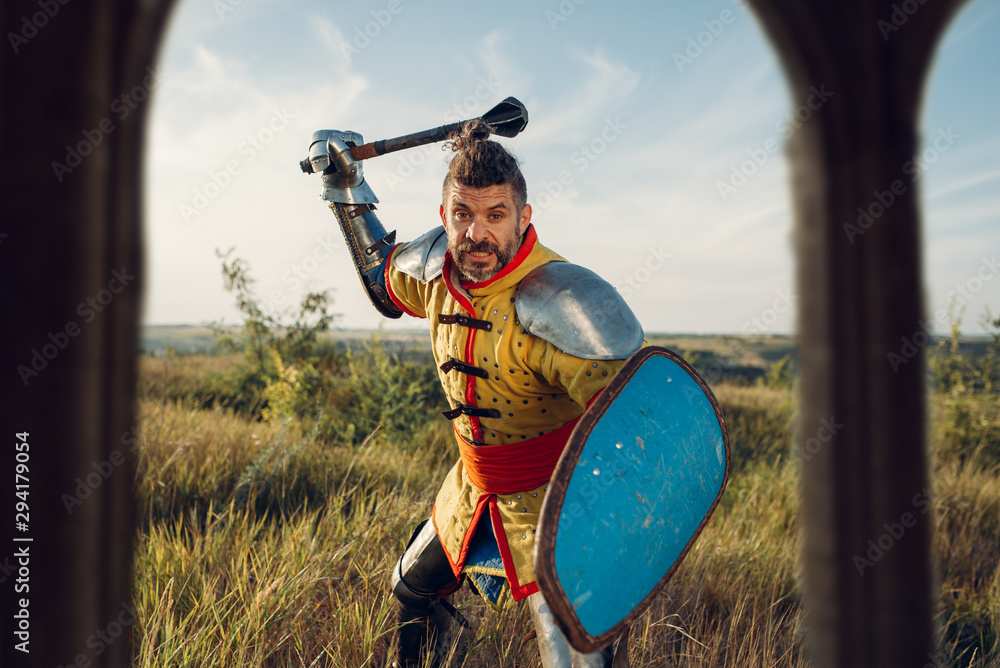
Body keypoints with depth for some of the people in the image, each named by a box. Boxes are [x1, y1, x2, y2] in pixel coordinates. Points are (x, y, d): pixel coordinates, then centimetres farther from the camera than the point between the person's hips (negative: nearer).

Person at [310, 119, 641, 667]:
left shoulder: (558, 303, -30)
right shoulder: (439, 266, -6)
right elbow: (384, 282, 19)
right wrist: (349, 194, 14)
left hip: (554, 502, -7)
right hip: (474, 490, 7)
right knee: (413, 590, 26)